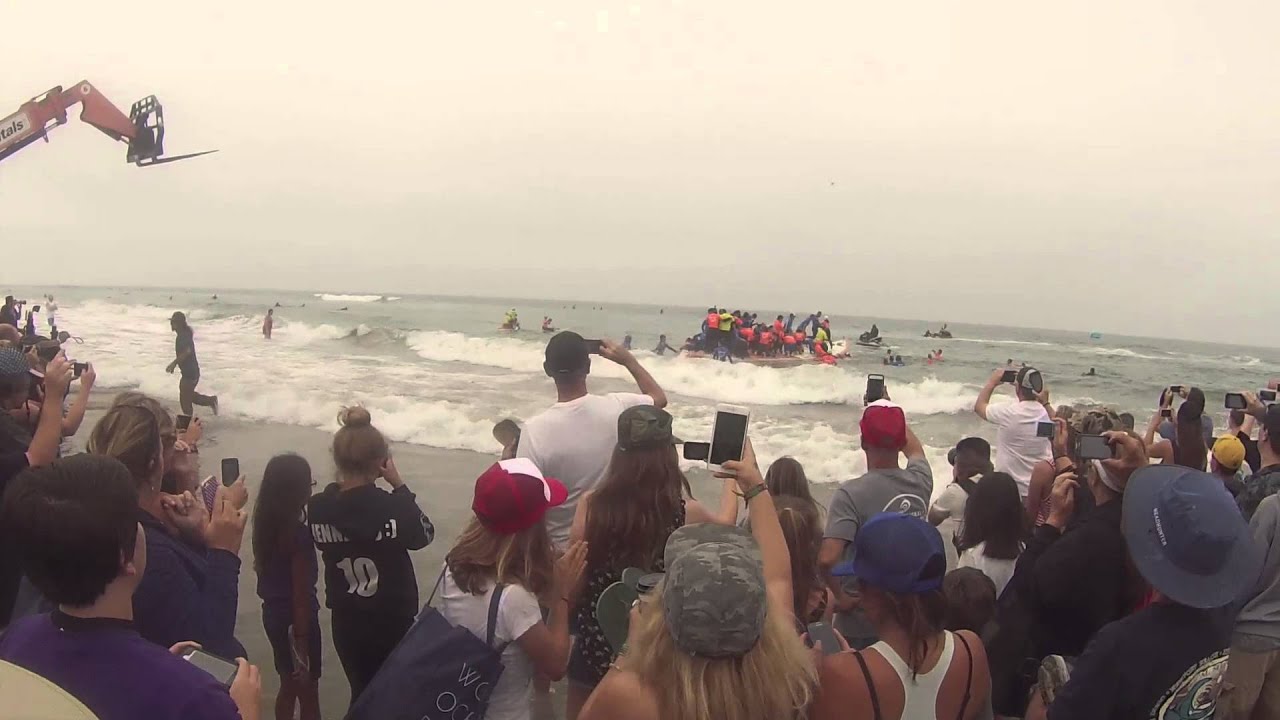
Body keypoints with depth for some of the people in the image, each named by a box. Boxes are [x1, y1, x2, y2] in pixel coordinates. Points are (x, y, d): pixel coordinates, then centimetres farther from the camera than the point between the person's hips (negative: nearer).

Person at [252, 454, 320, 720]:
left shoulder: (265, 523, -1)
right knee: (308, 692, 9)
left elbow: (263, 567, 10)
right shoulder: (298, 532, -25)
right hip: (296, 618, -8)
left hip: (273, 614, 8)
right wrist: (302, 639, -15)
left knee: (289, 685, 23)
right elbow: (301, 593, -21)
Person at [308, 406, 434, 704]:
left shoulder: (317, 507, -13)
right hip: (393, 622, -3)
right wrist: (399, 485, -10)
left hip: (345, 623, 3)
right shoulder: (393, 508, -25)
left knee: (362, 694, 22)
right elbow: (424, 535, -6)